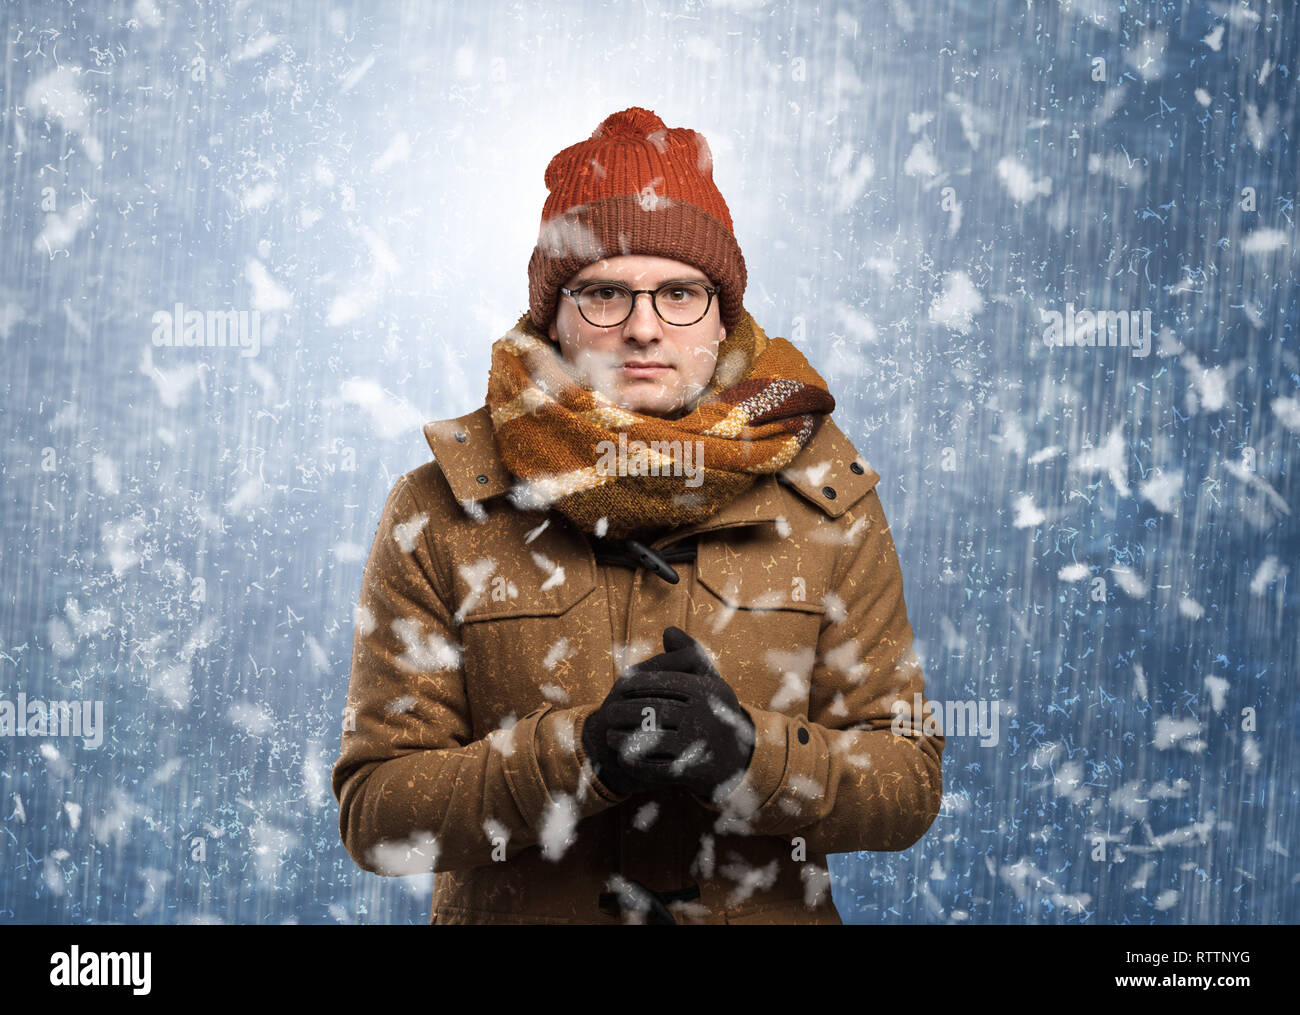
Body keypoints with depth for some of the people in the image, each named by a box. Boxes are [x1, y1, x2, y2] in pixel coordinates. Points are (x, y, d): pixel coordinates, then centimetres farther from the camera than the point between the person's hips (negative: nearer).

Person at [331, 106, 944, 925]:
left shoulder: (825, 498, -6)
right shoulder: (439, 512, -9)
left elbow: (911, 787, -6)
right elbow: (372, 811, -11)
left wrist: (749, 751, -23)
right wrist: (580, 751, -25)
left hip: (772, 908, 1)